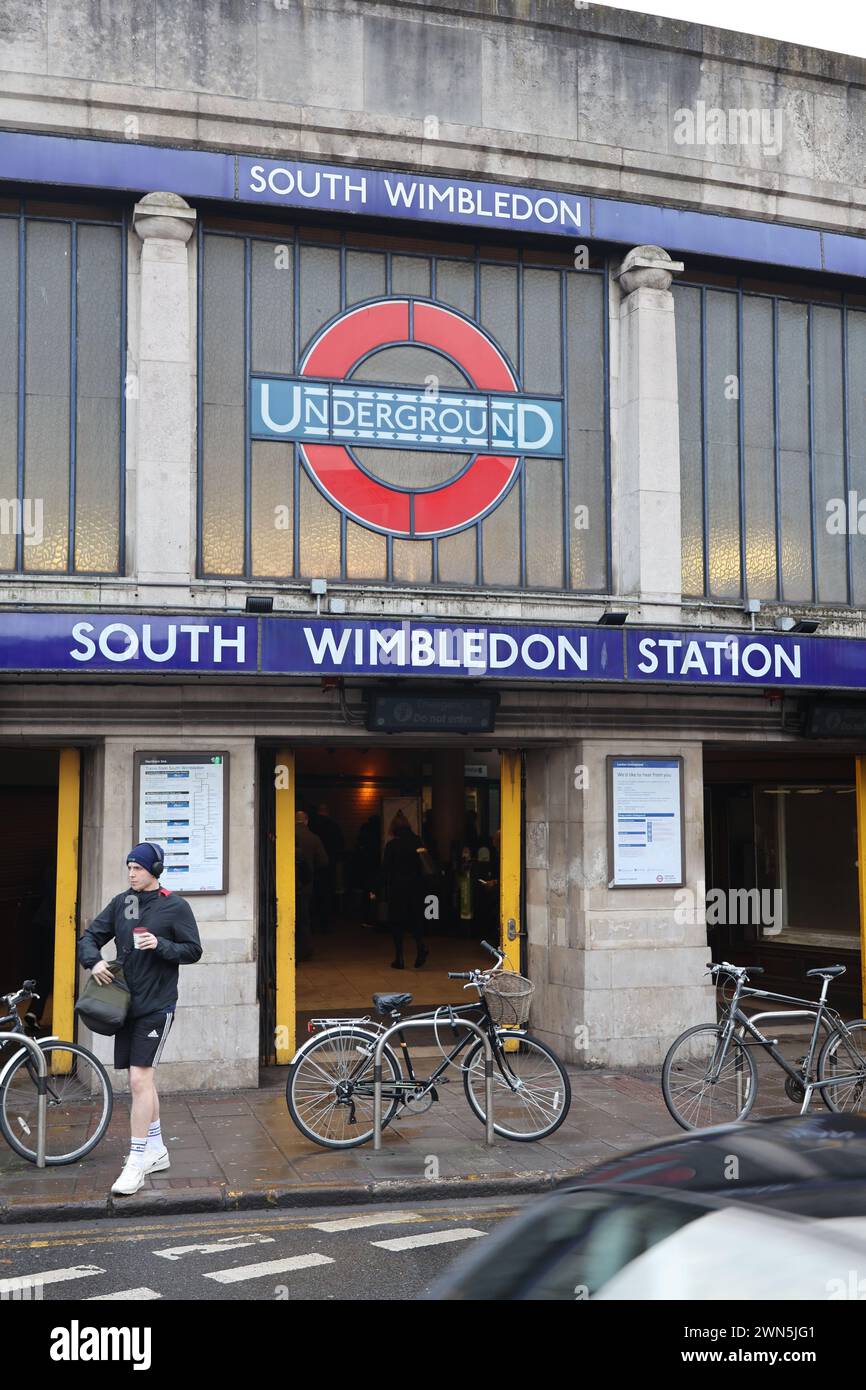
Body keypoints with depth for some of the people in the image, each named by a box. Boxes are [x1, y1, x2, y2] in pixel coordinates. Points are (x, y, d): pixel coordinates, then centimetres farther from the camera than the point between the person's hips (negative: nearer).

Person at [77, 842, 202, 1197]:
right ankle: (156, 1150, 26)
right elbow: (90, 937, 11)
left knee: (140, 1078, -11)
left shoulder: (175, 906, -6)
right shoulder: (121, 903, 8)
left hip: (156, 1006, -6)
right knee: (140, 1079, 13)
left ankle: (136, 1163, -6)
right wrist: (94, 961, -9)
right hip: (126, 1004, 6)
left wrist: (160, 945, -20)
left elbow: (193, 951, -4)